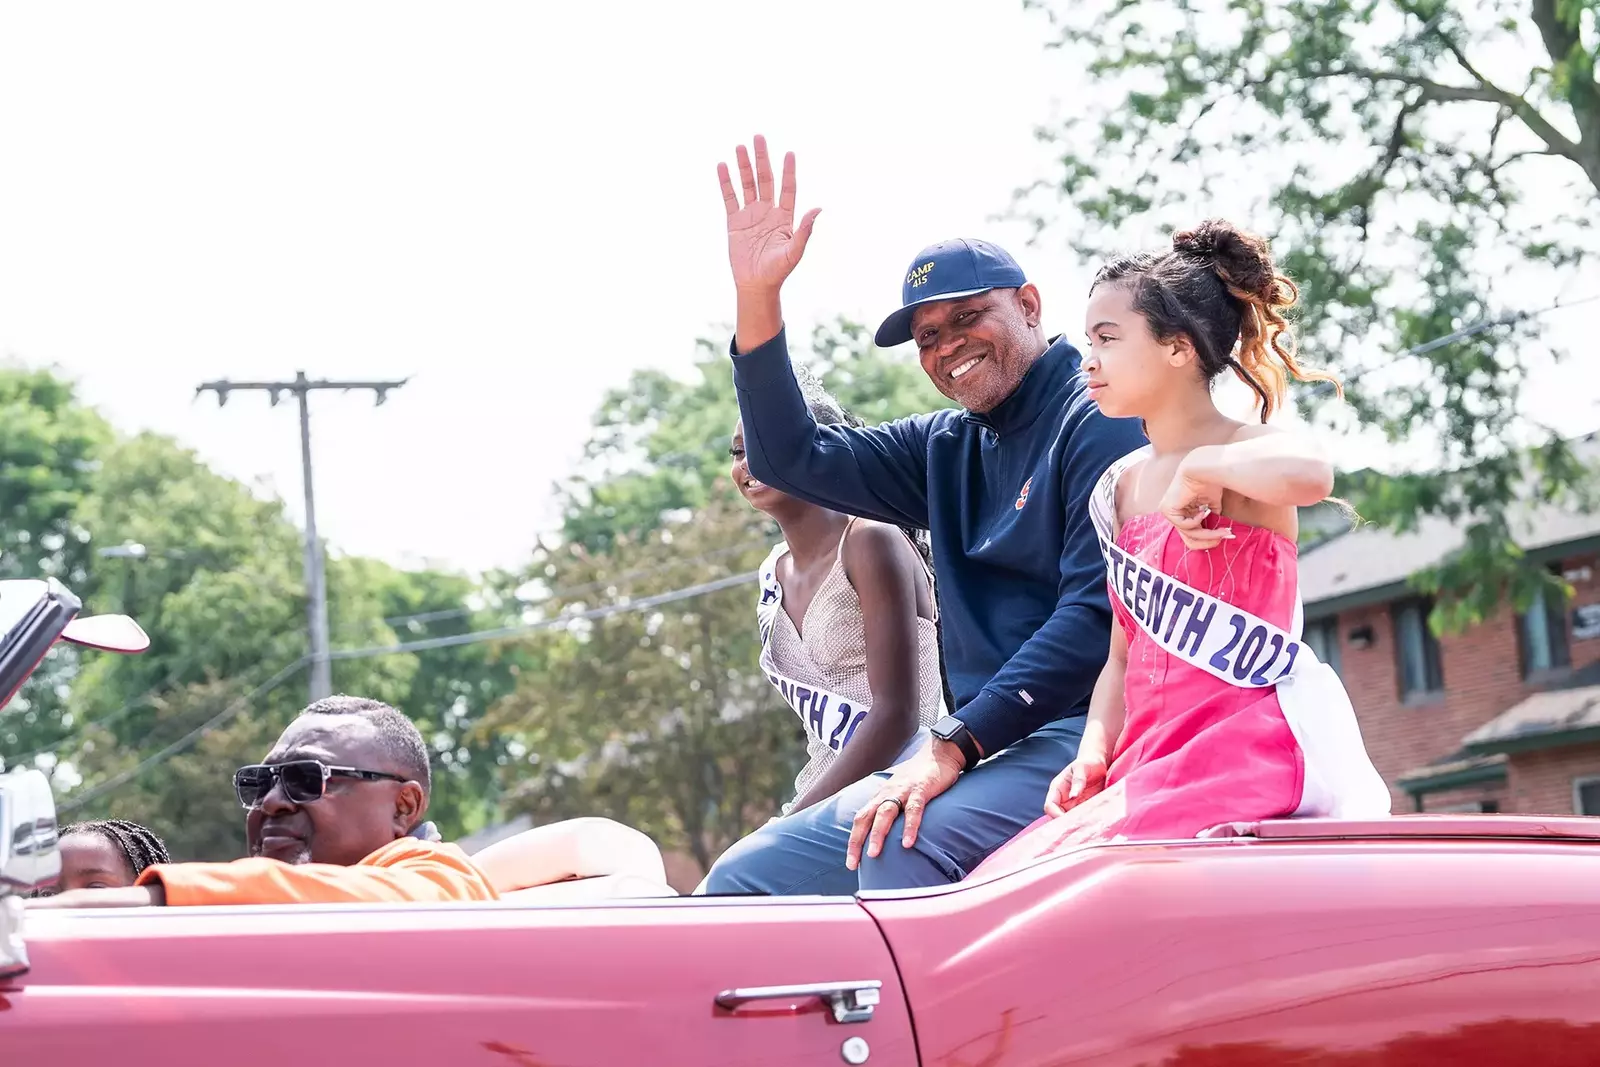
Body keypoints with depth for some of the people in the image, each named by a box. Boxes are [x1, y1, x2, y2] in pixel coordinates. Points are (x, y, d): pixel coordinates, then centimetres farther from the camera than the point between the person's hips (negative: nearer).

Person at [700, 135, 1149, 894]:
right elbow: (791, 459, 19)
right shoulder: (948, 450, 19)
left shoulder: (1099, 420, -6)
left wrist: (952, 744, -22)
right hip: (977, 747, 9)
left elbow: (1099, 614, -16)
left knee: (903, 851, -36)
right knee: (742, 883, -2)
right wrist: (756, 300, 7)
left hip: (1082, 735, -8)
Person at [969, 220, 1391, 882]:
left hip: (1252, 746, -7)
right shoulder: (1123, 484, 18)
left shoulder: (1250, 452, -5)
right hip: (1153, 762, 7)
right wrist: (1095, 750, 3)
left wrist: (1201, 470, -18)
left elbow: (1308, 476, -34)